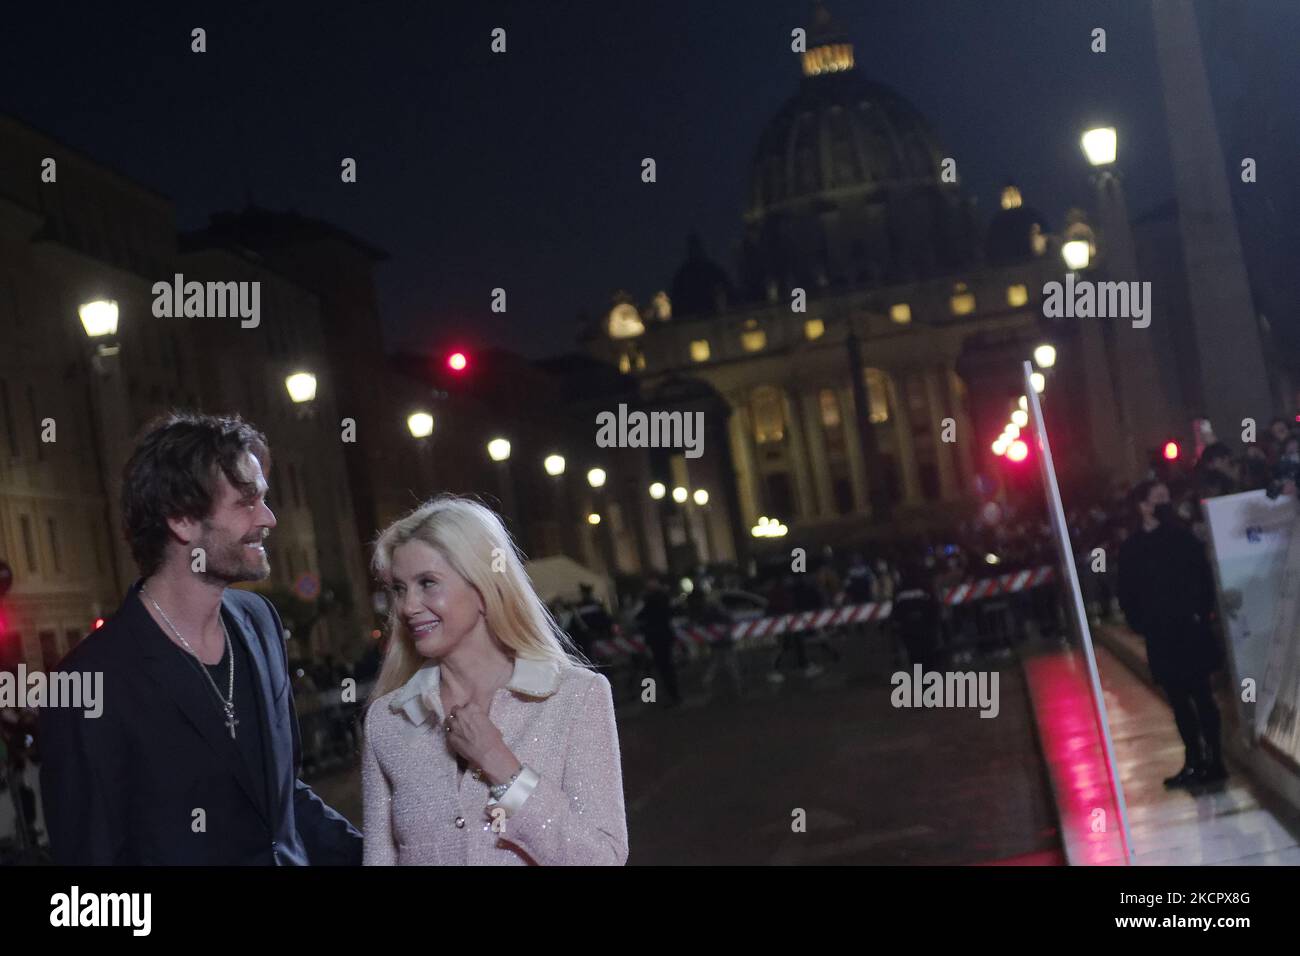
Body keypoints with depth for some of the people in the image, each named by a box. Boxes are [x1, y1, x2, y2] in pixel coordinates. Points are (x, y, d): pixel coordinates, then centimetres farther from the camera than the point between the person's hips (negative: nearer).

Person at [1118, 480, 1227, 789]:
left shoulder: (1182, 537, 2)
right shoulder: (1130, 549, 5)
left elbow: (1204, 577, 0)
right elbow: (1127, 596, 7)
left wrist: (1201, 613, -10)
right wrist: (1141, 625, -4)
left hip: (1190, 632, -2)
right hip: (1160, 638, 2)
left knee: (1201, 697, 0)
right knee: (1179, 701, 8)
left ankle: (1214, 761, 4)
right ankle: (1194, 762, 15)